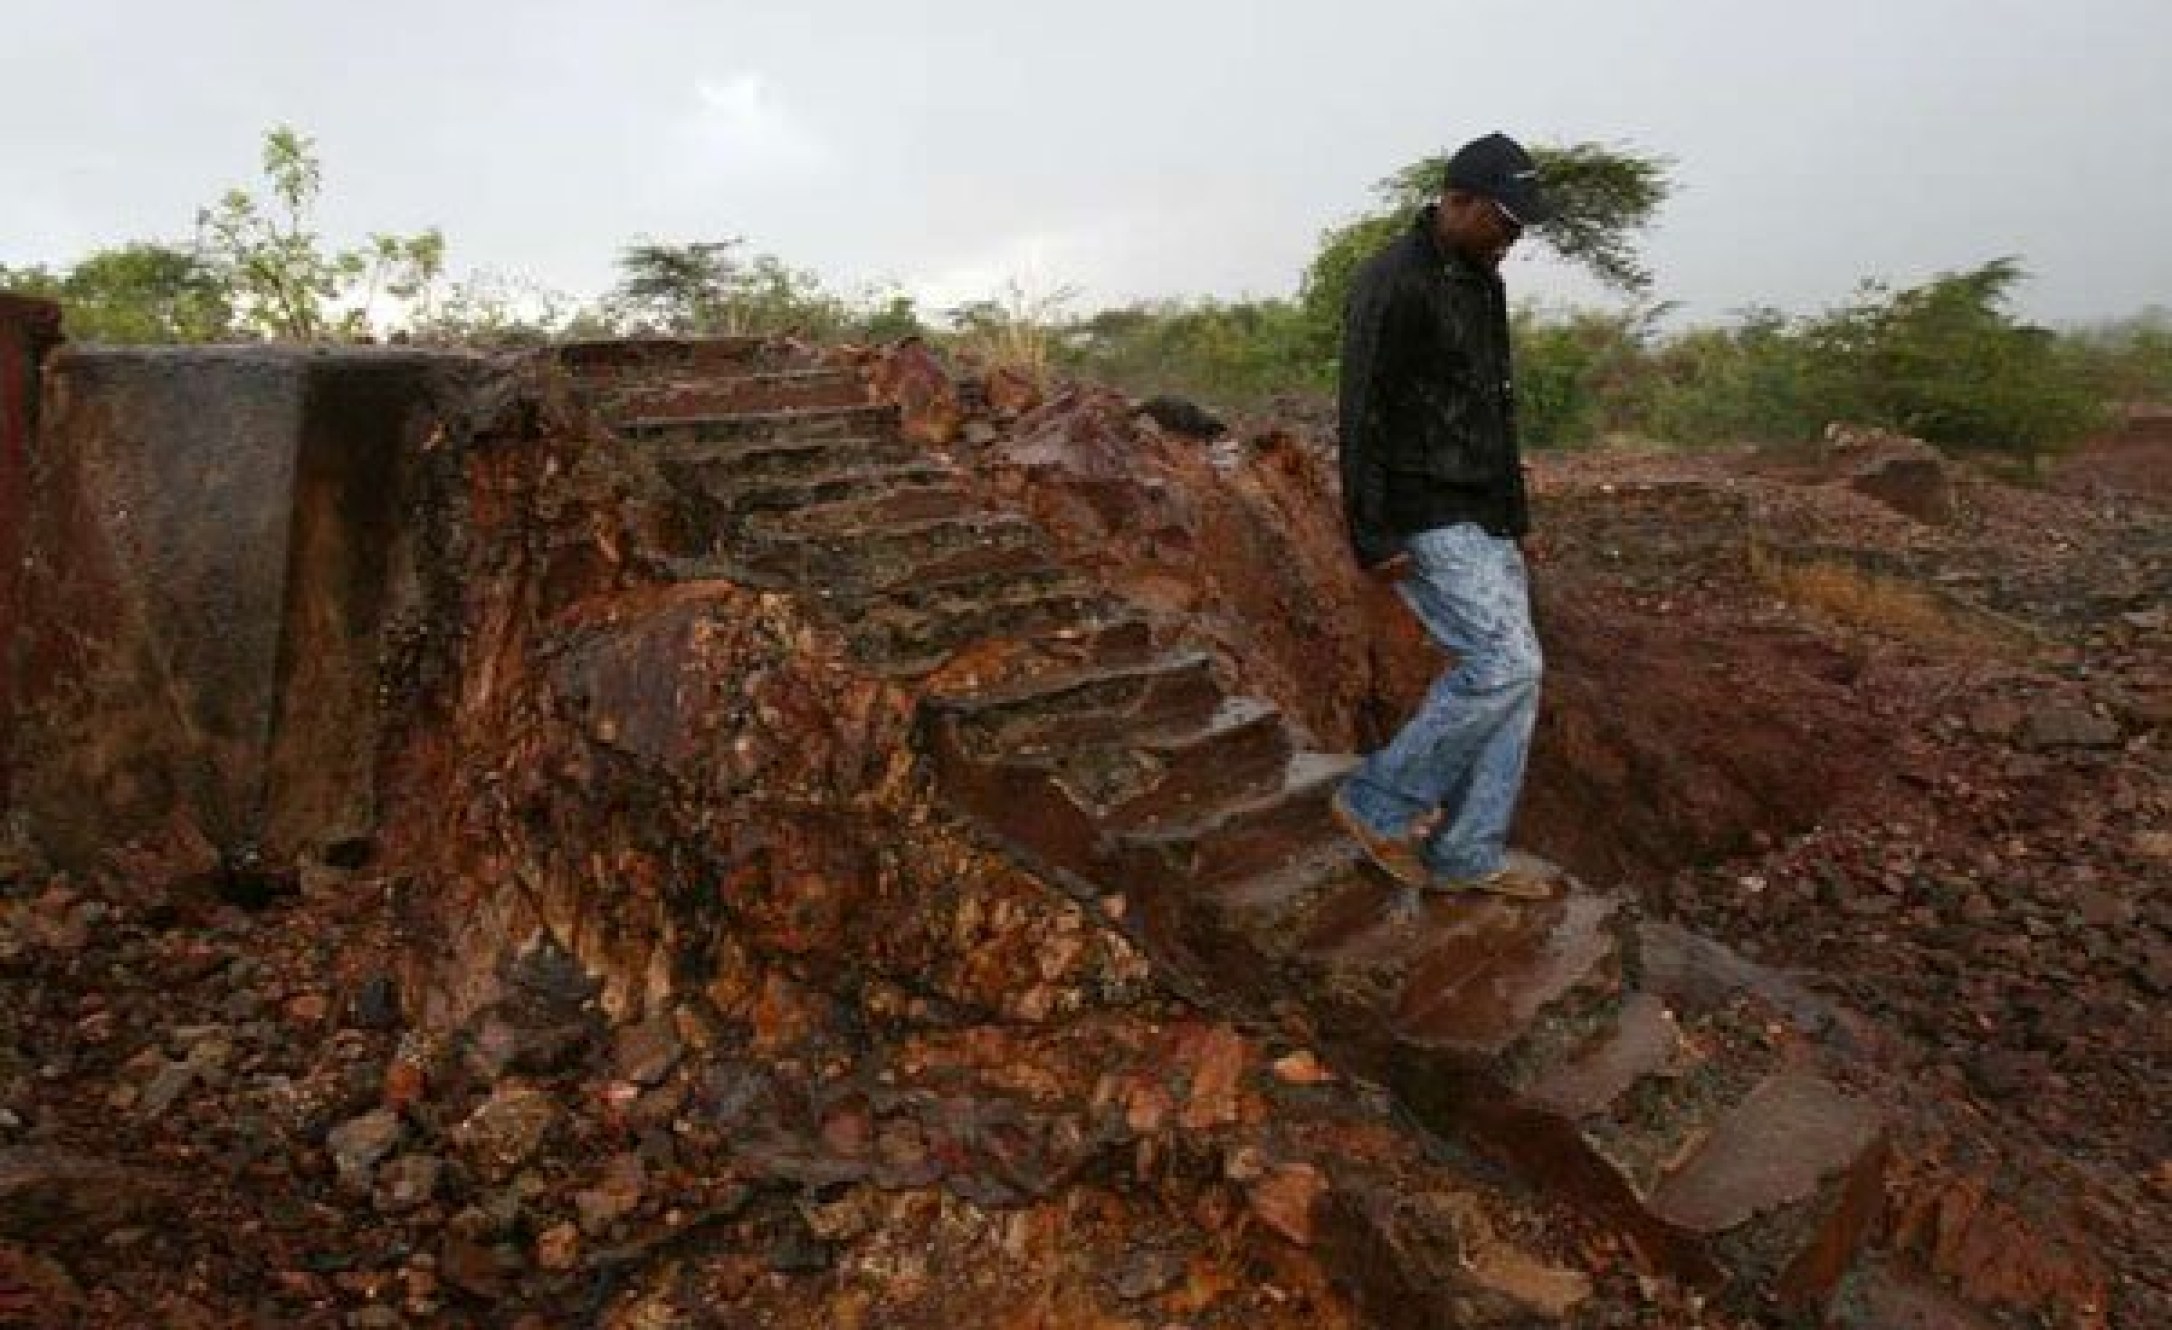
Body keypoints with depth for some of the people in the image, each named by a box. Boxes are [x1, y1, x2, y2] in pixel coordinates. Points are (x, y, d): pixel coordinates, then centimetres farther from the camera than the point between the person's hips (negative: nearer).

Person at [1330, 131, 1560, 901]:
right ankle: (1379, 803, 1)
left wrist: (1516, 514, 22)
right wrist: (1373, 538, -20)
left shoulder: (1484, 283, 15)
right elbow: (1362, 418, -18)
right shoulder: (1392, 283, -15)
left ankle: (1467, 854, 15)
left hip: (1483, 517, 10)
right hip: (1425, 522, -9)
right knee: (1507, 663, -14)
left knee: (1512, 674, 6)